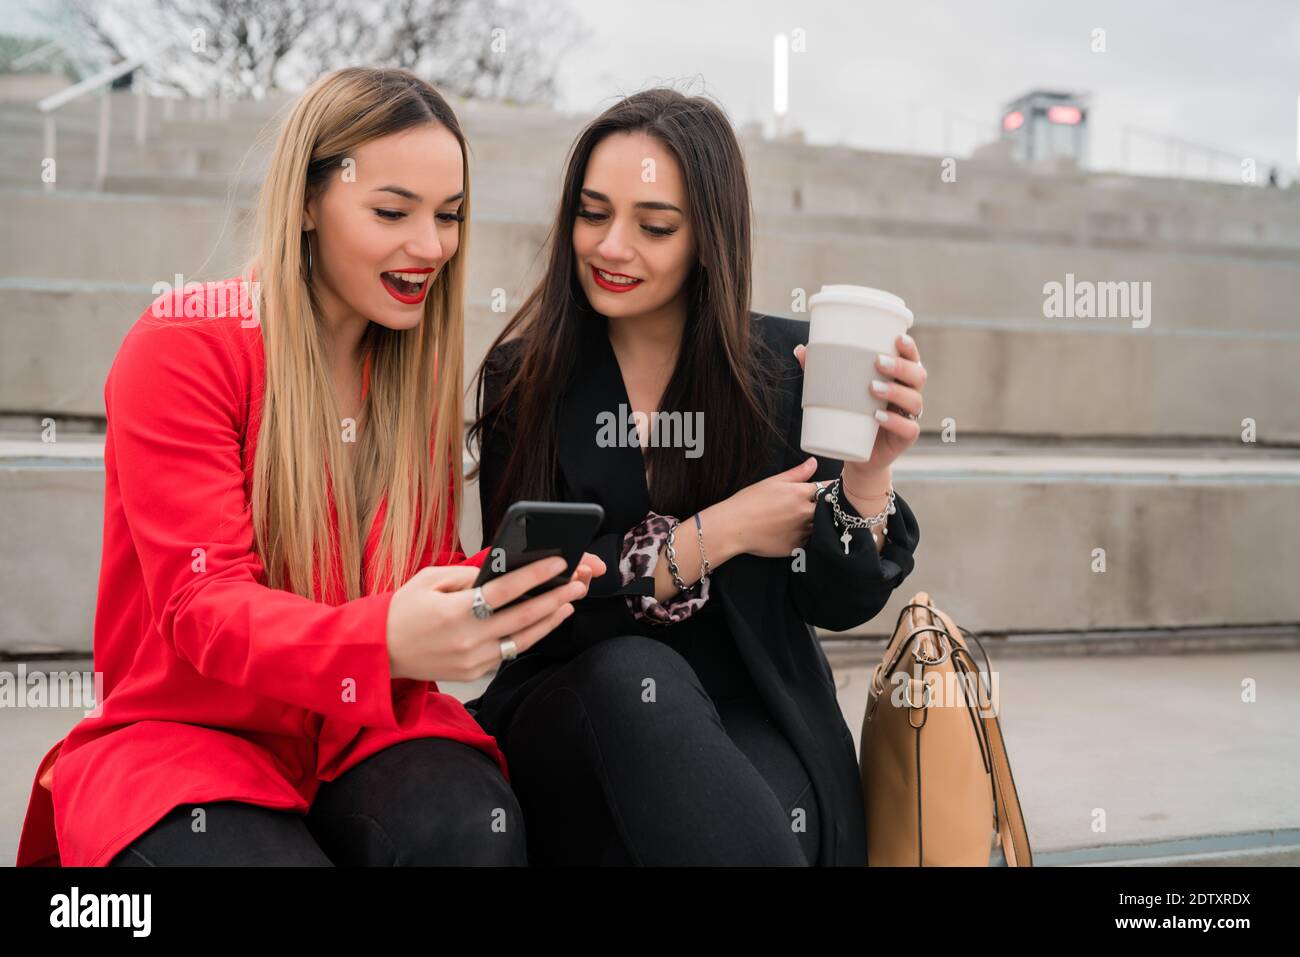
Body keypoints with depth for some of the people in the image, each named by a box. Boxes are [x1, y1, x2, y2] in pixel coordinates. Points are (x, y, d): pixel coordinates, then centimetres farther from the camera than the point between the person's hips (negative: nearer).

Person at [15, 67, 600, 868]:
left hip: (370, 727, 3)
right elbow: (201, 603, -18)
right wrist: (385, 641, -39)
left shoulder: (421, 366, 7)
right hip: (188, 732, -2)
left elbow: (430, 570, 4)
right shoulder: (183, 349, -10)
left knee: (477, 830, -30)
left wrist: (515, 586, -21)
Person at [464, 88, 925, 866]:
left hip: (751, 720, -1)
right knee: (635, 673, -33)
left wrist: (869, 471, -21)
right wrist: (714, 535, -14)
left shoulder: (785, 365, -1)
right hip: (573, 713, 1)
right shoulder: (523, 377, 0)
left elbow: (838, 605, -3)